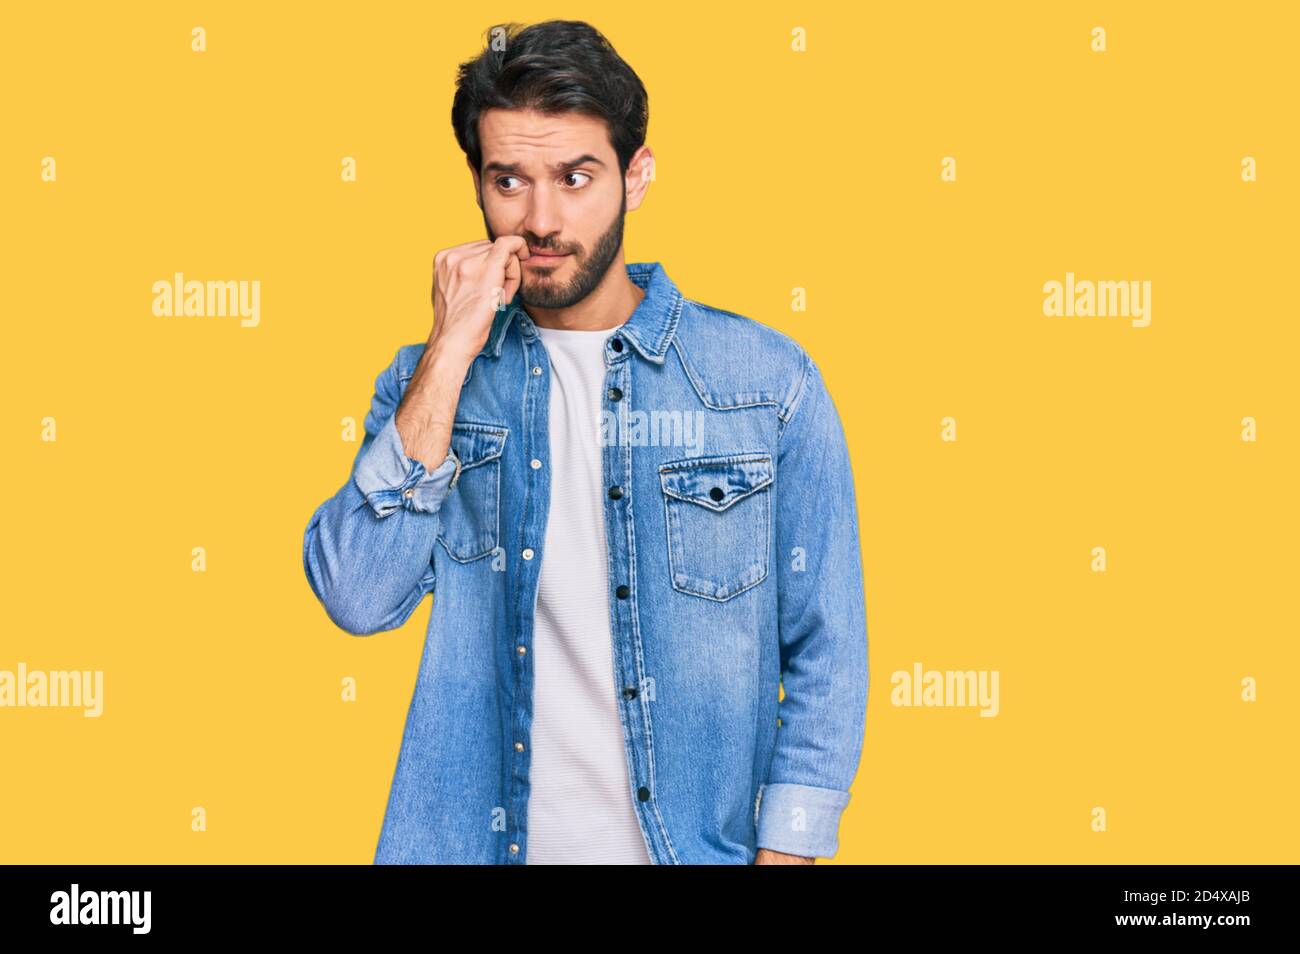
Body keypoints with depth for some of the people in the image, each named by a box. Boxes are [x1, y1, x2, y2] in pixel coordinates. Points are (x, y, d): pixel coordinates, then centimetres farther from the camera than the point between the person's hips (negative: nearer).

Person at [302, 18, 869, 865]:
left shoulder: (770, 381, -7)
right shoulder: (430, 382, -1)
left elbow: (824, 655, -5)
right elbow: (359, 600, -15)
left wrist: (784, 851, -11)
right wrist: (452, 353, -17)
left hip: (699, 843, -1)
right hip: (476, 837, 2)